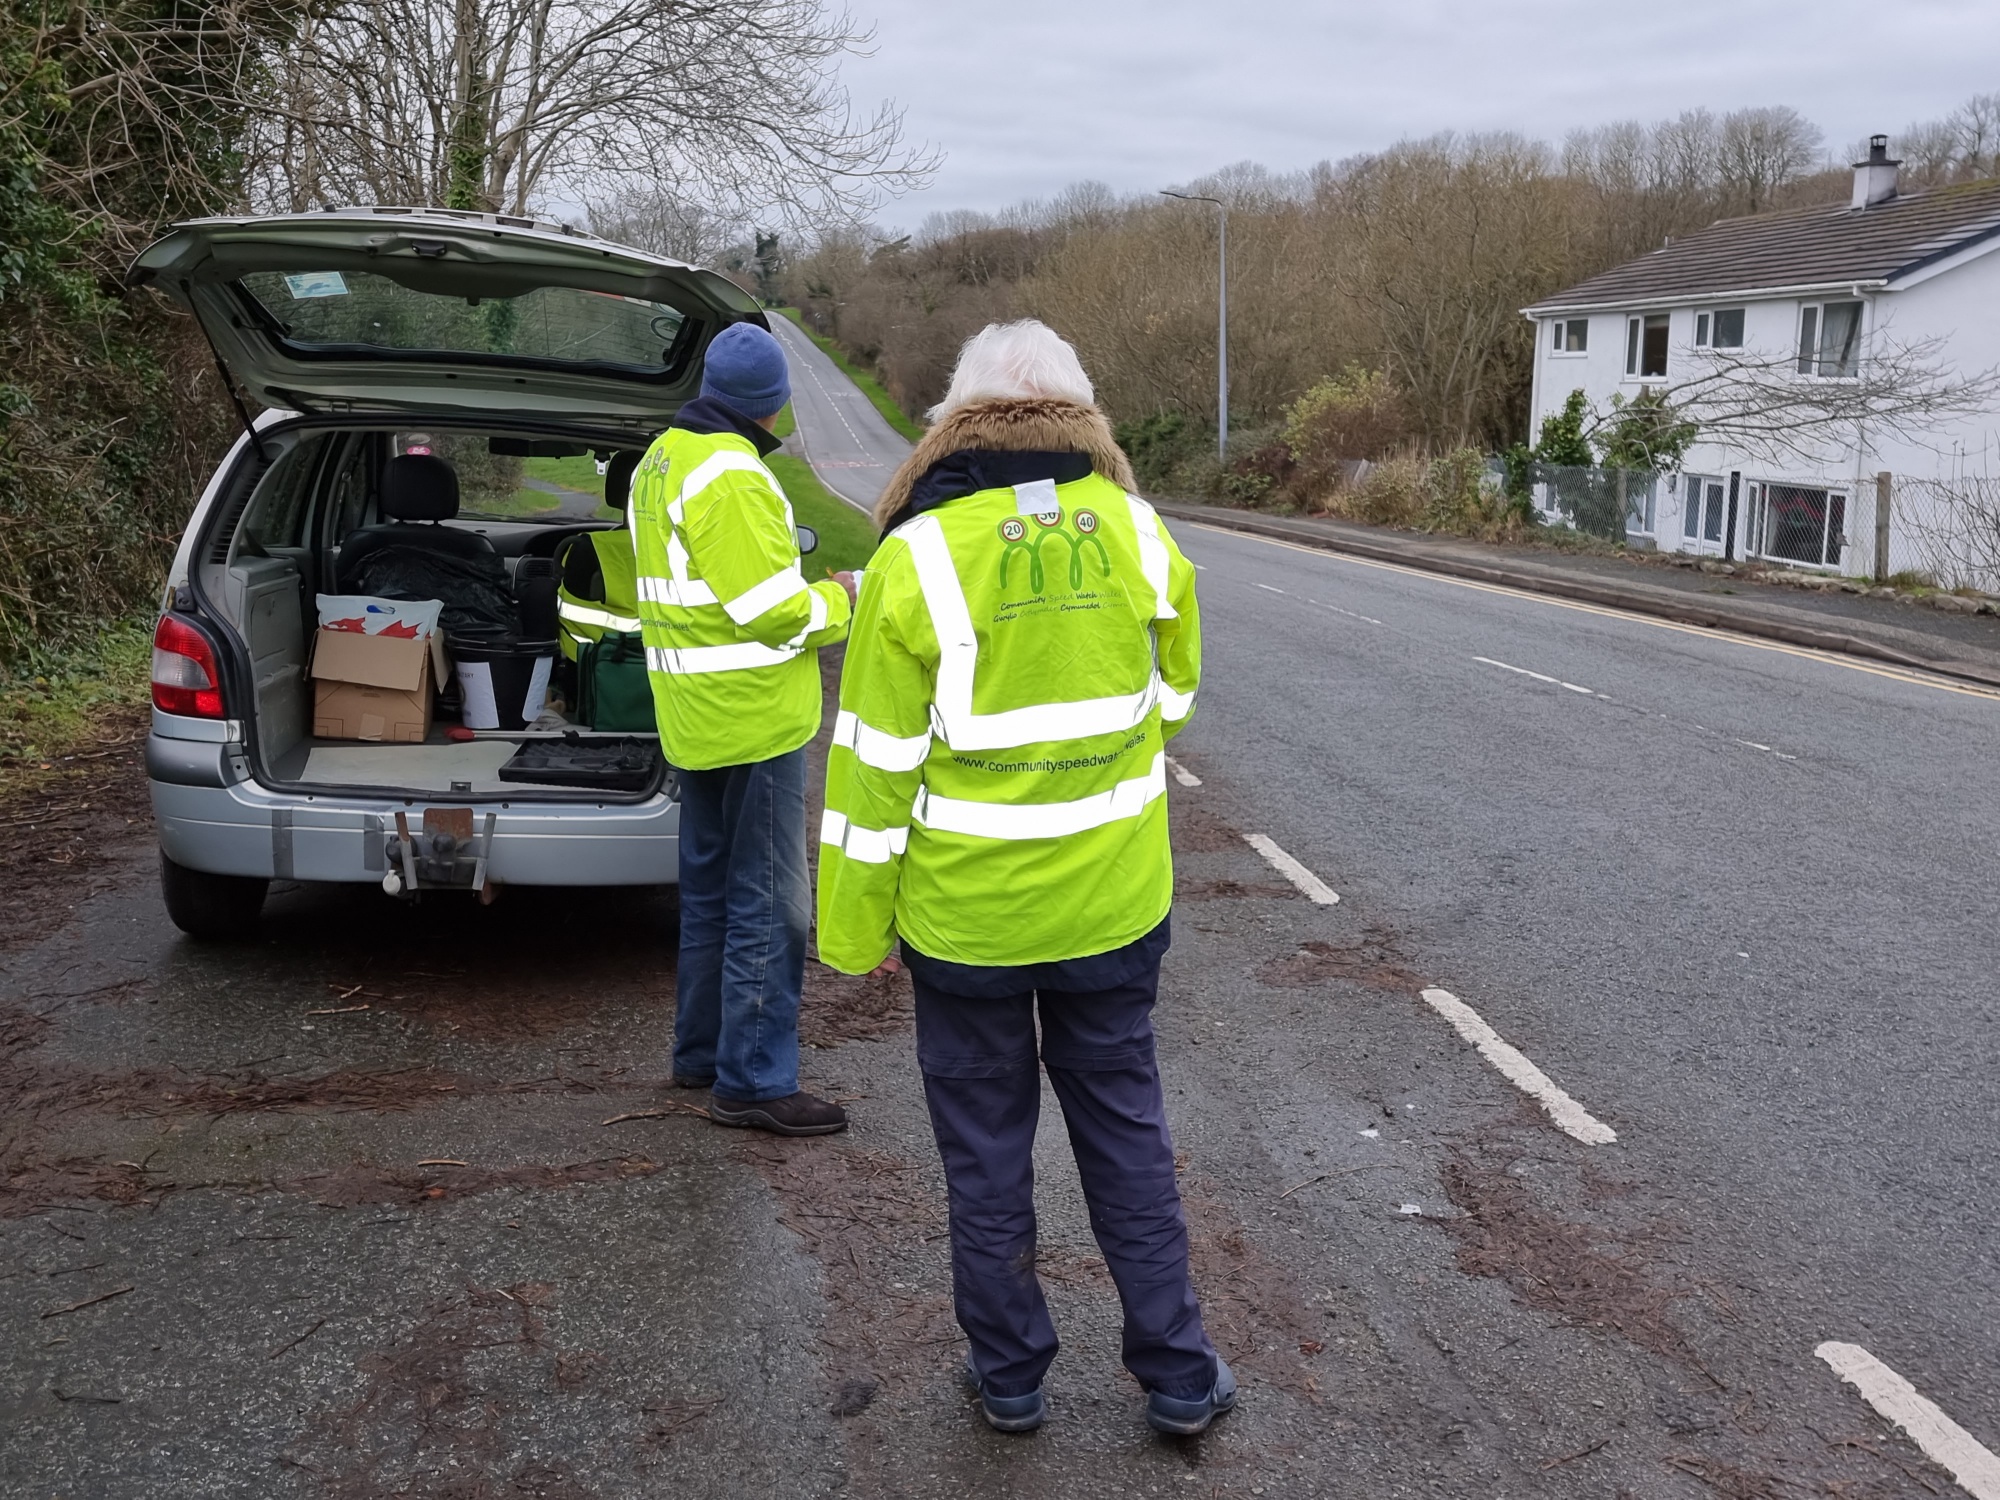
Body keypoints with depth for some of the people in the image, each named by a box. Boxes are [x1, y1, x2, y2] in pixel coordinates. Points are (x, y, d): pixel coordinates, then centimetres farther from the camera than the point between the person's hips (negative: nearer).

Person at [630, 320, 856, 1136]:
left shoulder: (660, 461, 13)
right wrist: (837, 601, -2)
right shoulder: (731, 476, -19)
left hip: (697, 717, 10)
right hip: (754, 717, -10)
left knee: (710, 889, 19)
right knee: (768, 906, -3)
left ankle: (703, 1052, 30)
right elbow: (774, 613, -22)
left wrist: (804, 591, 11)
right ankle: (753, 1083, 3)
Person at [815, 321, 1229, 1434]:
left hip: (965, 919, -2)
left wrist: (854, 928, -2)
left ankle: (1011, 1376, 29)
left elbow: (876, 767, -11)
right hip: (1115, 909, 3)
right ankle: (1180, 1375, 27)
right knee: (1127, 1132, 17)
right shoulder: (1141, 535, -5)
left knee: (986, 1148, 14)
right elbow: (1169, 701, 8)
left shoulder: (918, 558, -14)